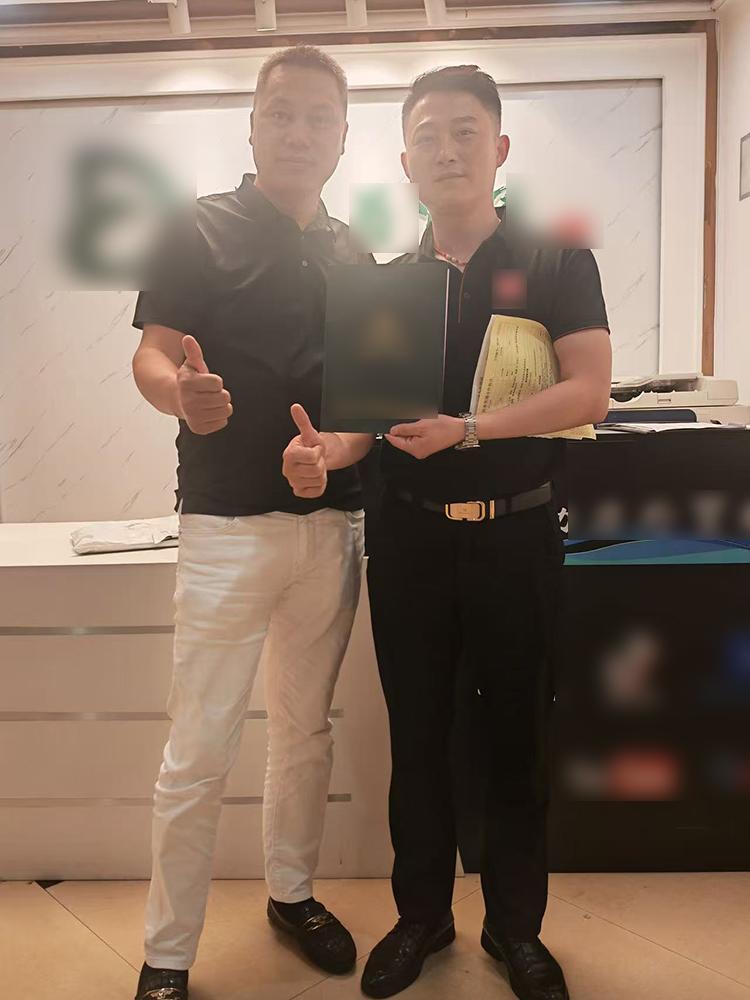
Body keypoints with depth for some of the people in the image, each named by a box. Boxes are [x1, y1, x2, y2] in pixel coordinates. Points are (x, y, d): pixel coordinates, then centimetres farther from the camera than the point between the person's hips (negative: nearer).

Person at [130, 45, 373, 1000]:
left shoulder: (353, 253, 15)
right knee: (197, 752, 1)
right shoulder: (200, 230, 1)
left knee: (307, 727, 16)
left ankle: (291, 892, 37)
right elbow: (151, 356, -8)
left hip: (333, 520, 5)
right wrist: (183, 393, -29)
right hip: (229, 520, -4)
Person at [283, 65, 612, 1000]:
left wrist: (466, 429, -22)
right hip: (409, 538, 2)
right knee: (416, 739, 12)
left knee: (517, 741, 11)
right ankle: (421, 915, 34)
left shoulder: (555, 262, 2)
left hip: (516, 537, -2)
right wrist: (324, 451, -16)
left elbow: (588, 391, -9)